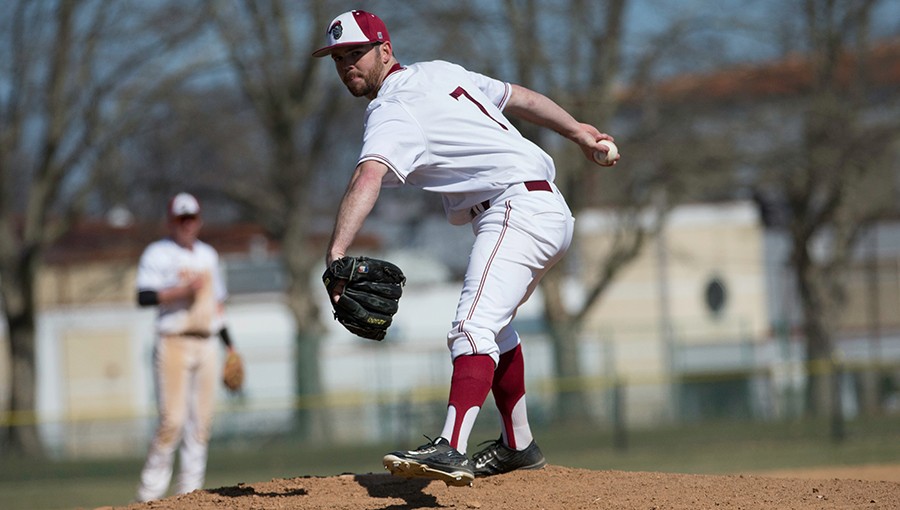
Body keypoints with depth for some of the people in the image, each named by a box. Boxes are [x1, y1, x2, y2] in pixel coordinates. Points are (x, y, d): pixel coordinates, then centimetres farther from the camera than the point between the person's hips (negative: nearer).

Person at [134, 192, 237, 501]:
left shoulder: (208, 255, 19)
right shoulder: (158, 253, -1)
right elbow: (144, 297, -13)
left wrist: (230, 345, 20)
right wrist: (183, 290, -20)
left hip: (206, 345, 6)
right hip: (173, 345, -6)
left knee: (201, 422, 2)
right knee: (172, 420, -14)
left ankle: (190, 493, 6)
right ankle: (149, 493, -9)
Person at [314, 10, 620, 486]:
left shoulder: (393, 111, -10)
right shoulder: (441, 72, 17)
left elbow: (368, 178, -28)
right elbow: (520, 97, 25)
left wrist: (336, 255, -39)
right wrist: (577, 130, 37)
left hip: (517, 210, -10)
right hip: (551, 214, 10)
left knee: (473, 328, -27)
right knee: (494, 323, 30)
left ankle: (450, 450, -47)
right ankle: (519, 445, 39)